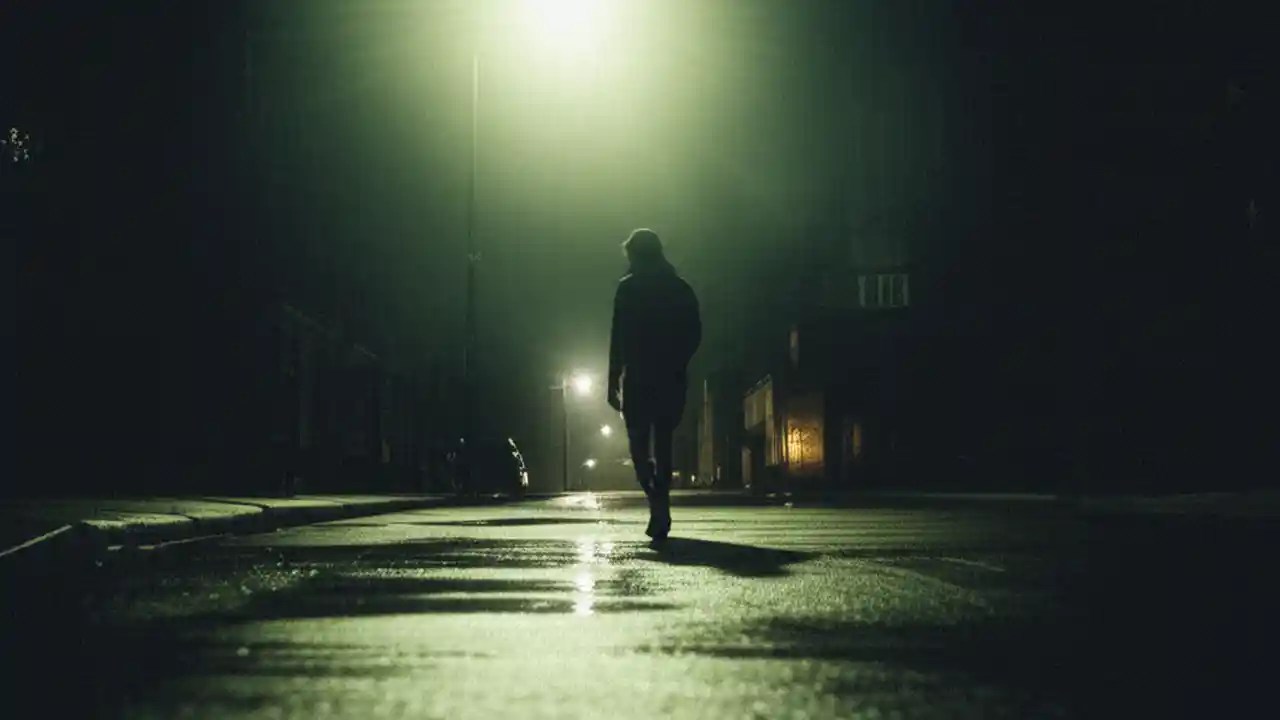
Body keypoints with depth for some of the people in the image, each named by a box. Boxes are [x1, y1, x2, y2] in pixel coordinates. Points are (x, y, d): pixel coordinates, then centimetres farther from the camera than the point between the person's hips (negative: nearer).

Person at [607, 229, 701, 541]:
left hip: (638, 378, -4)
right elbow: (695, 335, 6)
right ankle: (660, 514, 8)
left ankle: (658, 503, -20)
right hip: (672, 379, 4)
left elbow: (618, 338, -8)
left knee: (640, 445, 3)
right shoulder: (681, 289, 9)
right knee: (663, 445, 12)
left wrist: (613, 382, -5)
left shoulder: (628, 288, -4)